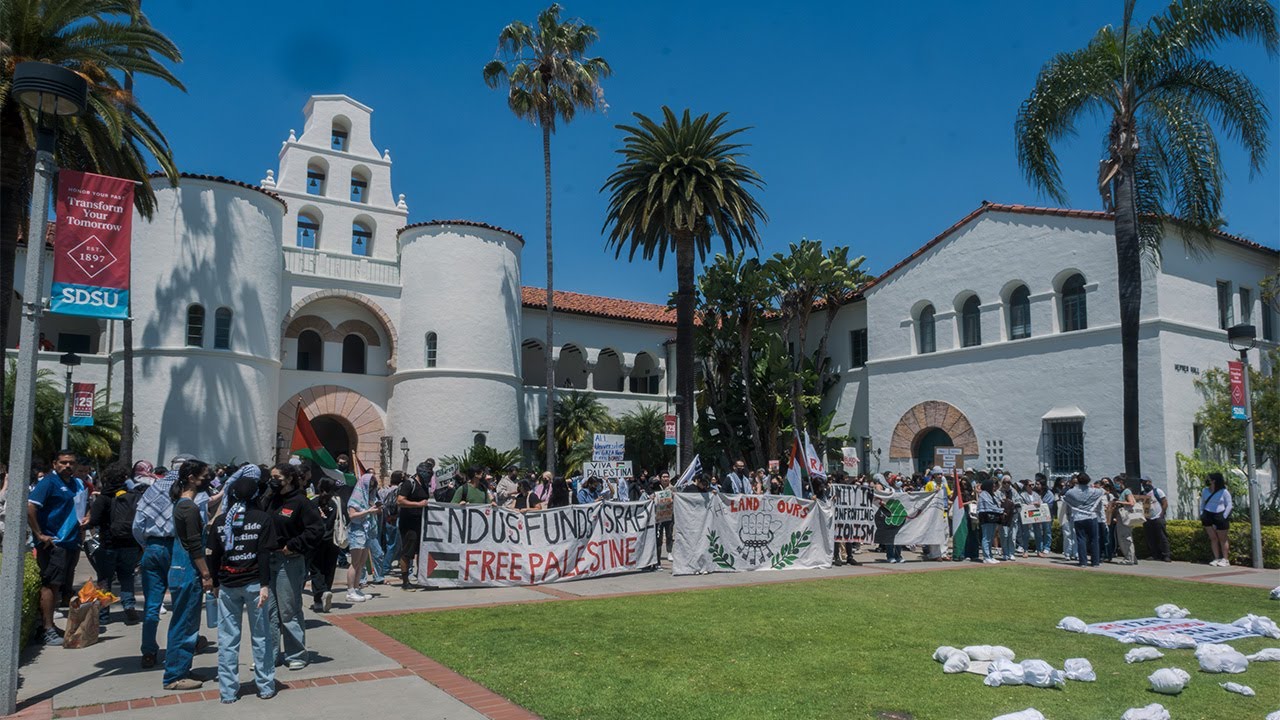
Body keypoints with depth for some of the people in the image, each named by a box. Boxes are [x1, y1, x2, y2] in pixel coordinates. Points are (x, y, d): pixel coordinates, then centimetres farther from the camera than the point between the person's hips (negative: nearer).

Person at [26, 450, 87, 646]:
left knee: (59, 586, 13)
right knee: (50, 585, -8)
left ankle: (50, 625, 23)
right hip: (53, 543, -8)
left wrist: (83, 520, 15)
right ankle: (48, 630, -6)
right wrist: (39, 535, -18)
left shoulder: (77, 484, 16)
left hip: (72, 542, 8)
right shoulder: (49, 482, -8)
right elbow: (30, 507, -18)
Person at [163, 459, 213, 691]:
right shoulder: (190, 508, -17)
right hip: (188, 574, -10)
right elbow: (195, 547, -19)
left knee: (183, 624, 17)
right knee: (184, 625, -1)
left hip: (181, 572, 10)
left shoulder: (182, 504, 13)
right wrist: (206, 575, -15)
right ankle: (175, 676, 7)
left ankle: (179, 671, 25)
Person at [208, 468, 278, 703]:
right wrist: (265, 585, -10)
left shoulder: (220, 521, 3)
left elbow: (214, 555, 5)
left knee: (227, 639, 8)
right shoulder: (262, 518, -5)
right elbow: (265, 554, -10)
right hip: (254, 583, -2)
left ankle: (228, 691, 11)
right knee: (261, 637, 7)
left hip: (227, 586, 2)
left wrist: (215, 584, 14)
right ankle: (266, 686, 13)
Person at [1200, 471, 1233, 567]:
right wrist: (1202, 515, 7)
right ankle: (1216, 558, 8)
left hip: (1219, 516, -4)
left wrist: (1223, 517, -11)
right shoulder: (1205, 490, 9)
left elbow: (1229, 505, -4)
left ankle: (1225, 559, 9)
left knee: (1222, 539, 3)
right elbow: (1202, 503, 17)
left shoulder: (1224, 492, -4)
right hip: (1208, 516, 4)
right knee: (1213, 538, 4)